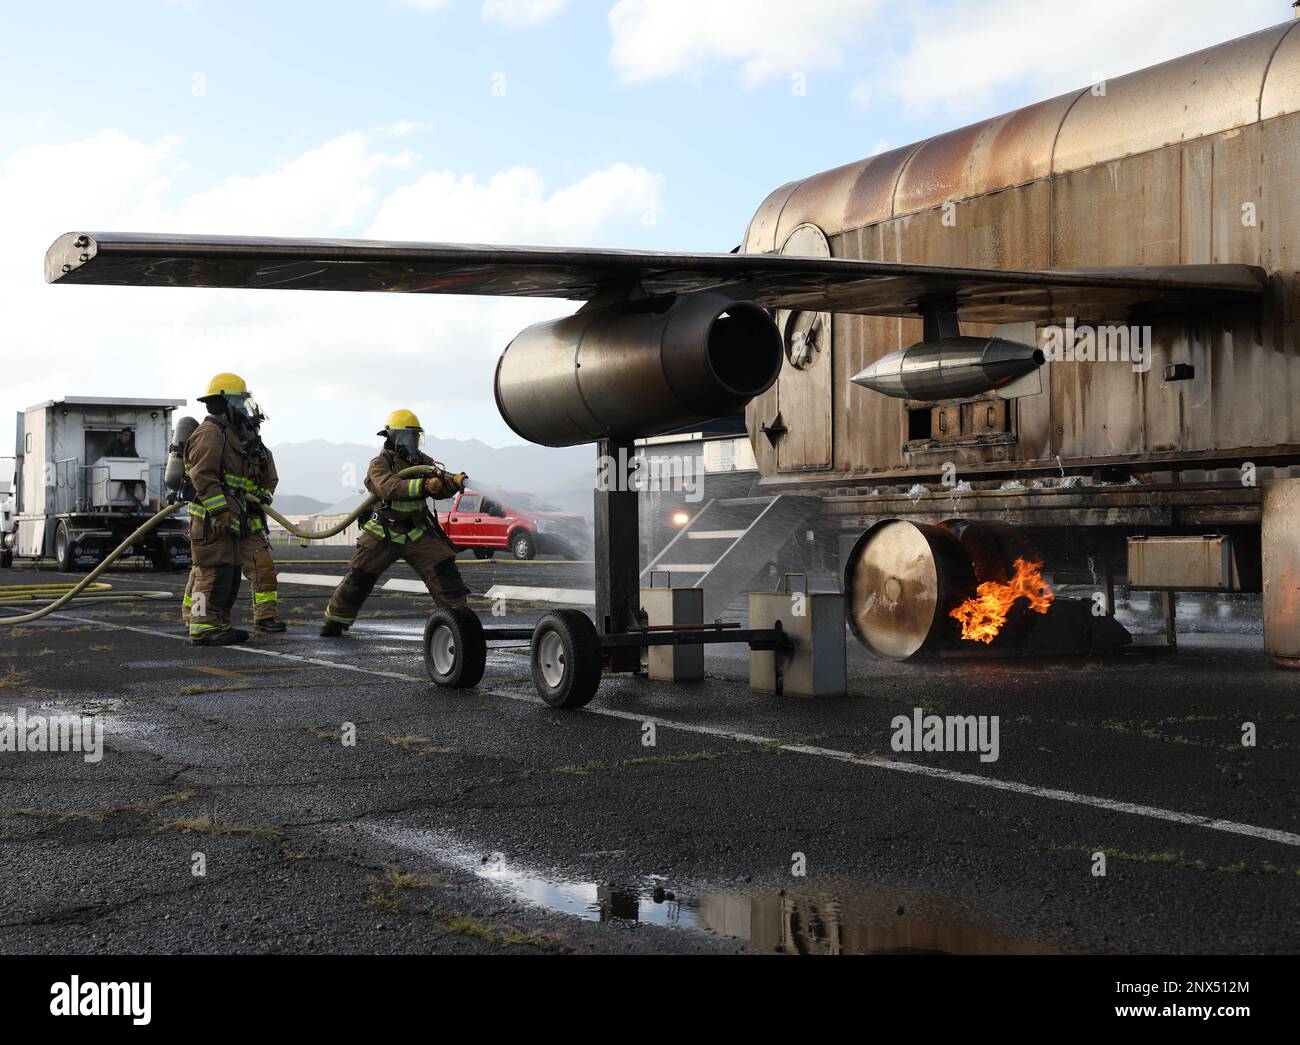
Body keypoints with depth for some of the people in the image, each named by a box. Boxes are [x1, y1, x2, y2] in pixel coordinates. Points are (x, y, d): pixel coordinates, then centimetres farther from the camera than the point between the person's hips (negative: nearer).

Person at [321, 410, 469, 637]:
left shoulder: (421, 461, 8)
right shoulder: (380, 465, -10)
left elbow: (440, 486, -2)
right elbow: (391, 488, -31)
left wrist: (454, 482, -27)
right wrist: (424, 486, -44)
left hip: (418, 533, 4)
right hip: (384, 534, -4)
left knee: (443, 570, -8)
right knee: (359, 578, 0)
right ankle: (335, 621, 16)